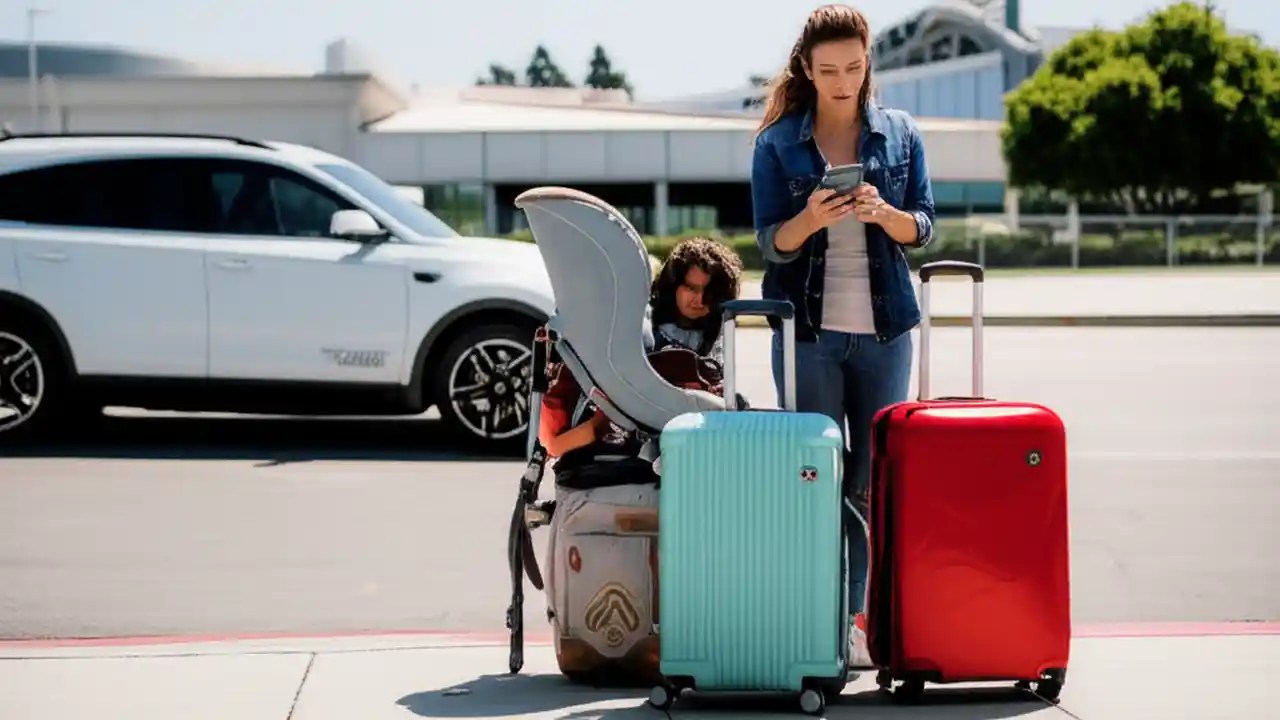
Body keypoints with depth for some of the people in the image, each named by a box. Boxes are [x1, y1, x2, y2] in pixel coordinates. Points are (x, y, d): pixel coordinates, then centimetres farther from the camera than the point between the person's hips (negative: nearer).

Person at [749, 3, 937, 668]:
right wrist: (810, 220, -22)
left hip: (884, 326, 2)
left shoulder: (900, 134, 6)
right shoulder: (778, 141, 1)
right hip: (808, 329, -2)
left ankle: (852, 620, 9)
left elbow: (922, 227, 3)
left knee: (873, 477, 3)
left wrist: (883, 213, -18)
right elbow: (770, 241, -1)